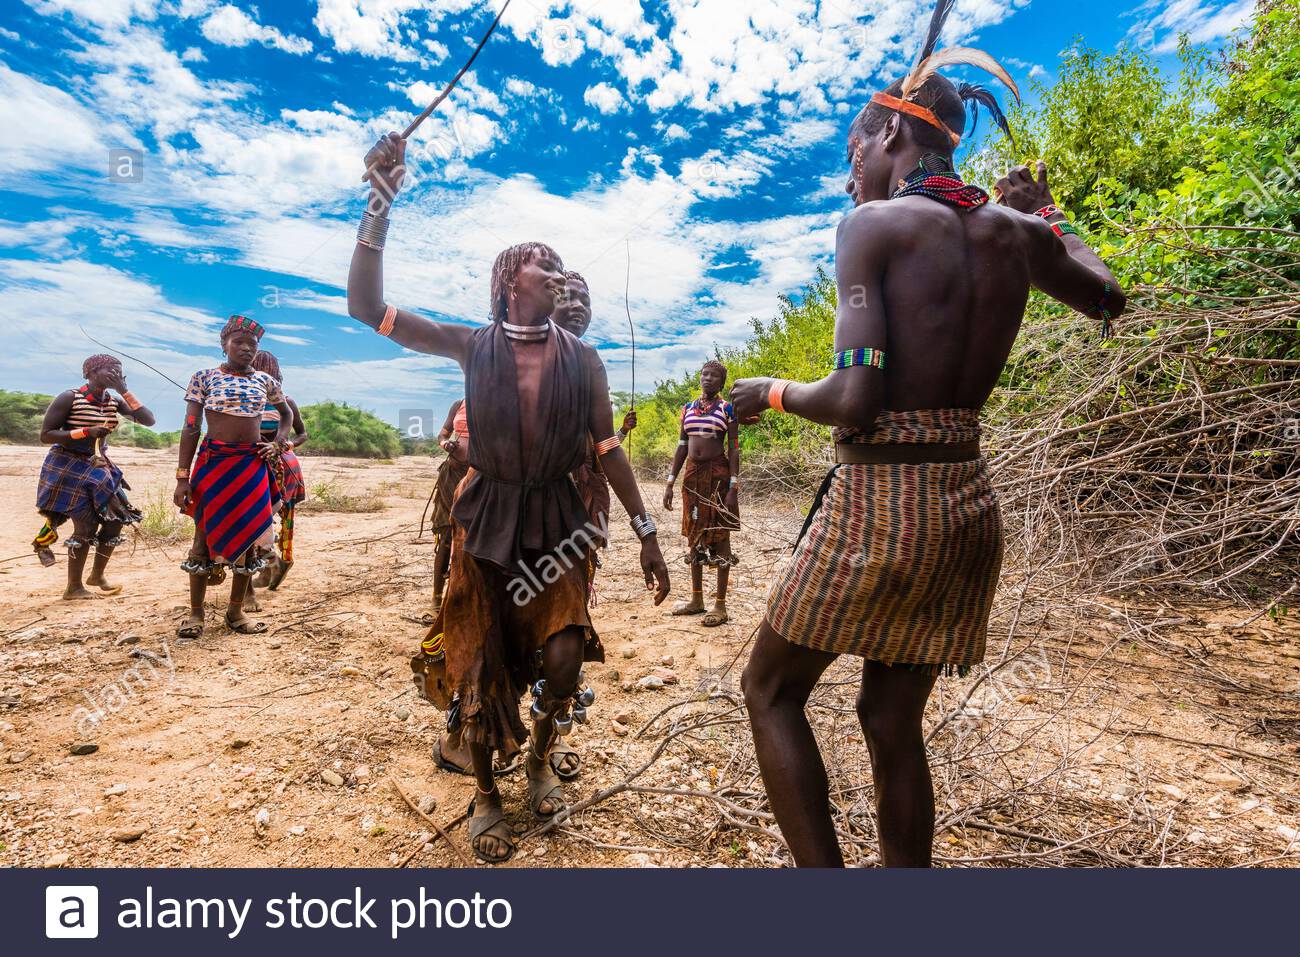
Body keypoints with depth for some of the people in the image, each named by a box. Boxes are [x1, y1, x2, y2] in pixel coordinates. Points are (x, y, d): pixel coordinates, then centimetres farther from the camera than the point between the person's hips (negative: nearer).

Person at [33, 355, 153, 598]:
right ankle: (73, 588, 7)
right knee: (87, 526, -8)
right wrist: (86, 432, -25)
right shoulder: (69, 398, -15)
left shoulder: (114, 401, 1)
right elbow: (45, 435, -14)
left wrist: (124, 391, -13)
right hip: (67, 468, -6)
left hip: (98, 467, 6)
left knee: (116, 518, 1)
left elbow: (148, 420, -9)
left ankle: (97, 575, 21)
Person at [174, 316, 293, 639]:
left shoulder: (265, 381, 7)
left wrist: (278, 443, 6)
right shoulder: (204, 378, -1)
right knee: (206, 534, 3)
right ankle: (196, 612, 15)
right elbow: (190, 429, -4)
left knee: (247, 536, 6)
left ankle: (236, 611, 18)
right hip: (213, 463, -3)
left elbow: (287, 413, 25)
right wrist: (182, 477, -9)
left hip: (253, 464, 3)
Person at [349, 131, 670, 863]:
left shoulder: (582, 358, 1)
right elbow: (366, 305, -7)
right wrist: (381, 204, -15)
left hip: (556, 521, 1)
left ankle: (541, 762, 29)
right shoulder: (474, 346, -2)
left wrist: (647, 536, 0)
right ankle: (486, 794, 30)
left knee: (563, 658, -4)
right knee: (486, 666, 5)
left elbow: (610, 450, 3)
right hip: (487, 521, -1)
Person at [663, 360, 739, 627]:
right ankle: (696, 599, 22)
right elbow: (681, 447, 12)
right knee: (694, 537, 10)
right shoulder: (688, 409, 10)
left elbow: (734, 449, -6)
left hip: (718, 475, -5)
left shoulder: (727, 408, -3)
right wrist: (670, 483, 8)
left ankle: (720, 604, 7)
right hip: (692, 474, 5)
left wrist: (733, 488, -14)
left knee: (720, 537, 0)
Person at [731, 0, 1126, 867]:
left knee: (771, 691, 14)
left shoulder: (874, 225, -9)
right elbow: (1107, 298, 30)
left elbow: (854, 401, -19)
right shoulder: (1014, 231, 9)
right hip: (971, 503, 7)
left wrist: (767, 392, 0)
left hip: (879, 503, -6)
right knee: (893, 720, 19)